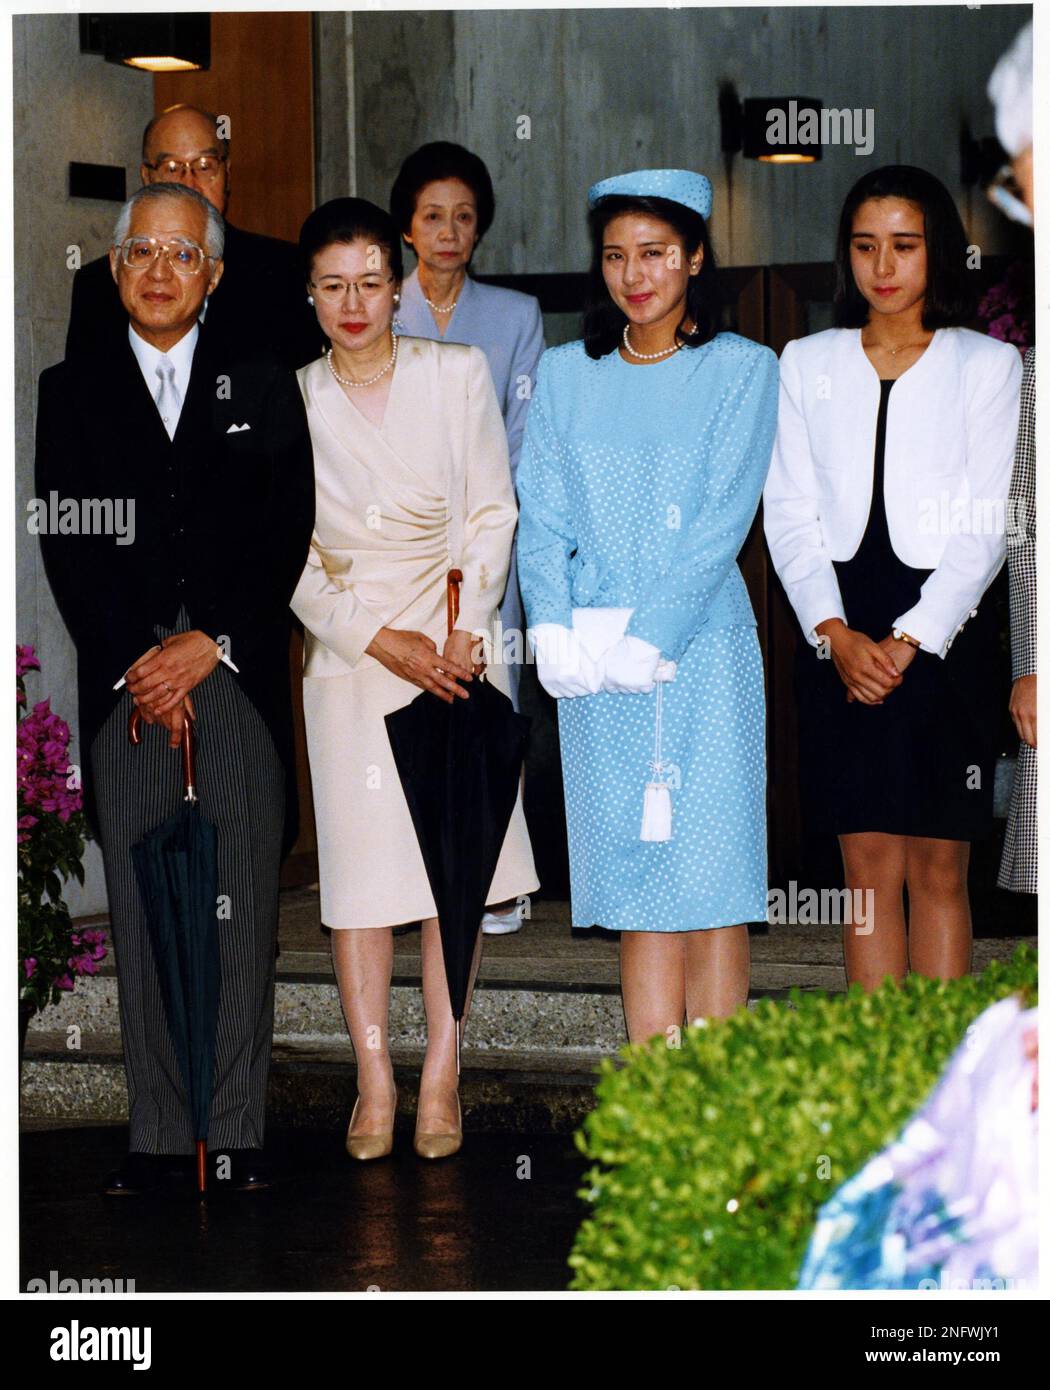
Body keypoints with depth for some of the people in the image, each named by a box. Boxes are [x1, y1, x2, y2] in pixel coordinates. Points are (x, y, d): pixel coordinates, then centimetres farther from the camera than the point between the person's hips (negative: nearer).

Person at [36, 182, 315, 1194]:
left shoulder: (264, 391, 12)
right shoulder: (70, 391, 11)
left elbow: (288, 534, 4)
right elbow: (66, 545, 3)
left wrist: (212, 641, -9)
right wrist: (133, 665, -8)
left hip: (241, 681, 0)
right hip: (123, 685, 0)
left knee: (243, 913, -1)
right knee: (142, 915, 1)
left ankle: (239, 1130, 6)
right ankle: (157, 1131, 7)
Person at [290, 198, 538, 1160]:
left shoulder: (458, 375, 2)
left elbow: (493, 513, 2)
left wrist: (466, 633, -9)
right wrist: (381, 641, -9)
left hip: (456, 646, 0)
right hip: (351, 650, 0)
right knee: (360, 864, -2)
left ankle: (442, 1078, 5)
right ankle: (375, 1081, 4)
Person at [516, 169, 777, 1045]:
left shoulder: (741, 370, 3)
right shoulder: (567, 374, 13)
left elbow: (723, 522, -6)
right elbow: (542, 515, 7)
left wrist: (646, 638, -15)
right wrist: (553, 630, -9)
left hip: (700, 653, -3)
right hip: (592, 668, 3)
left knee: (710, 888, -4)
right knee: (637, 897, 3)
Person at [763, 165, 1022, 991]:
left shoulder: (988, 365, 5)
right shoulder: (807, 364, 12)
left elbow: (986, 527, -1)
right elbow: (789, 514, 6)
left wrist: (909, 640, -11)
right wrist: (836, 634, -9)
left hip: (944, 630, -2)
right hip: (840, 635, 2)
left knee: (939, 868, -1)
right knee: (869, 867, 0)